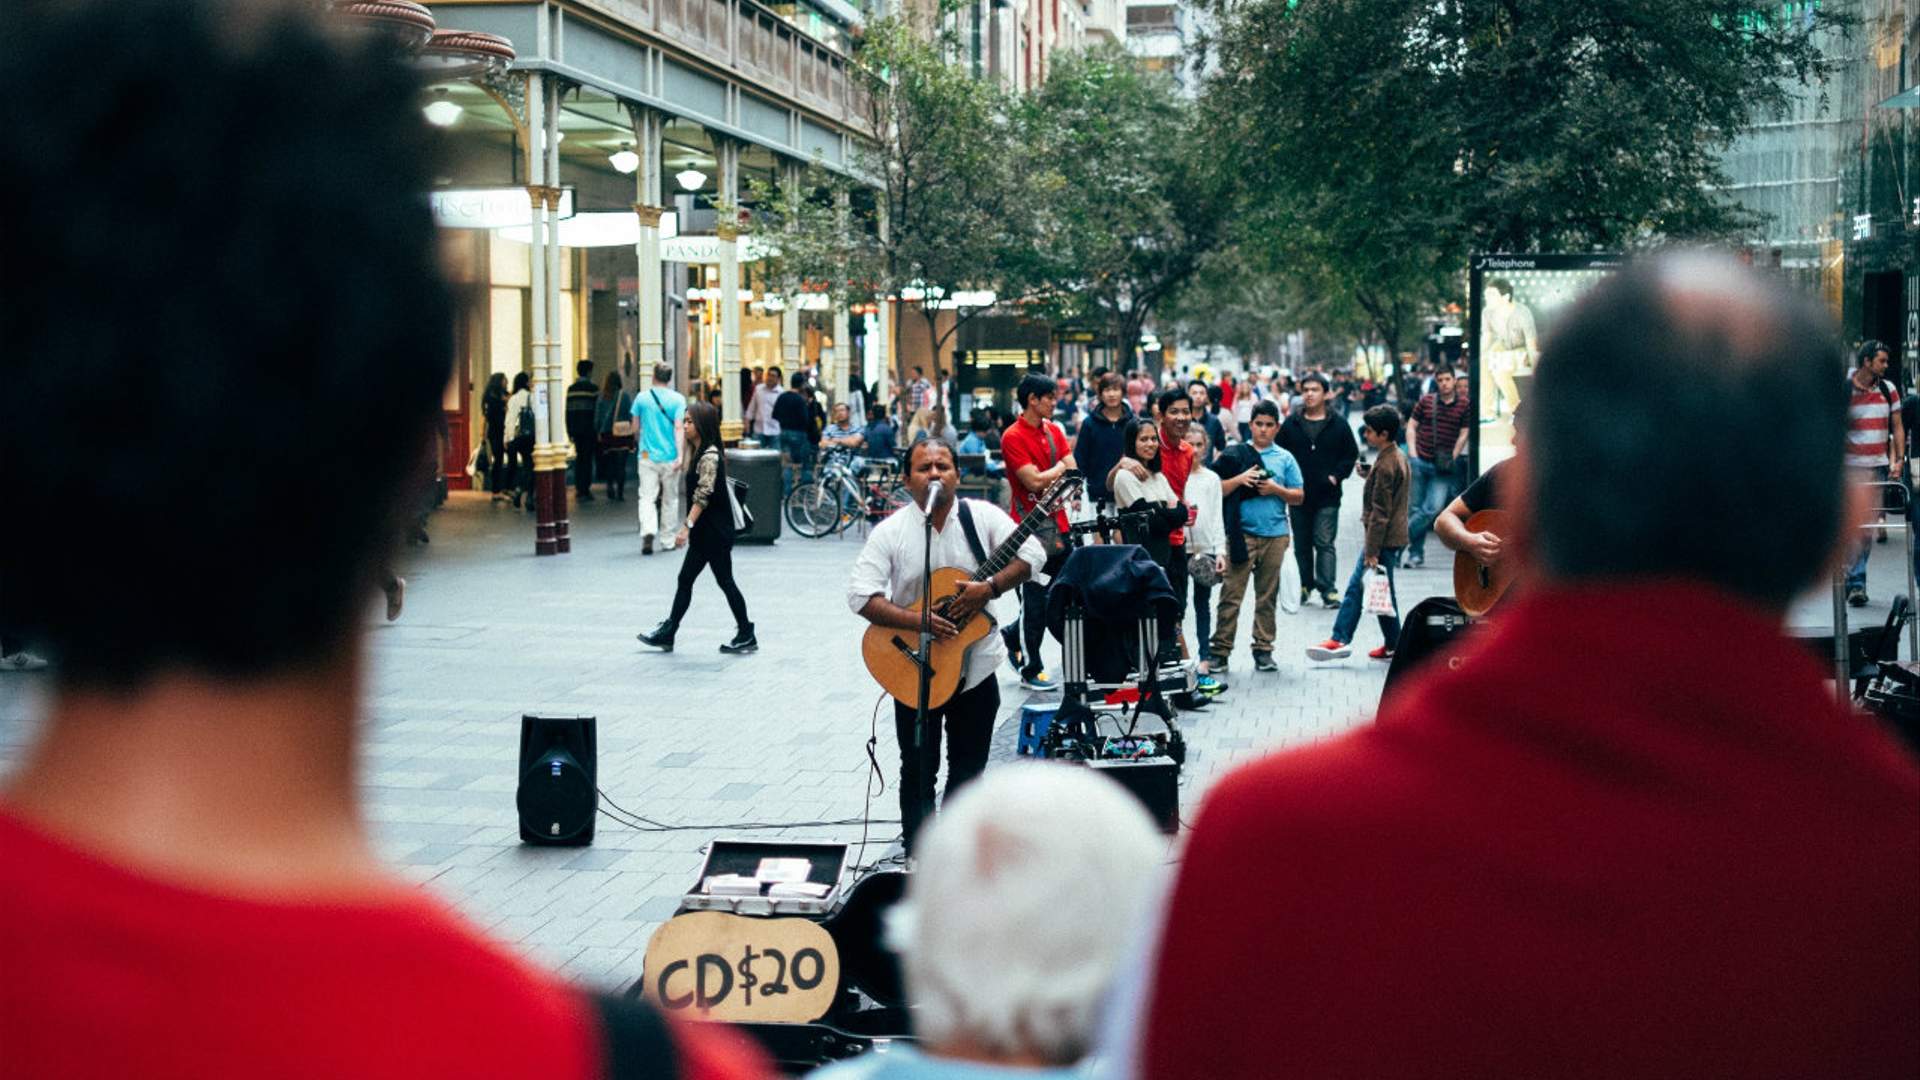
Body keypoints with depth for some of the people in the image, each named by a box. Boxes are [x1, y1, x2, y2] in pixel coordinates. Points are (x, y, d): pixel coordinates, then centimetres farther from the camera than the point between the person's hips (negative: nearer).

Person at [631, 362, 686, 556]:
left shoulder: (642, 398, 1)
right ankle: (667, 541, 18)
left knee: (647, 497, -2)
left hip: (647, 455, 0)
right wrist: (680, 455, -15)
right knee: (670, 499, 12)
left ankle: (648, 531, -26)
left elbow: (635, 428, 9)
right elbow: (678, 427, -11)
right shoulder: (678, 399, -3)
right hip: (670, 457, 0)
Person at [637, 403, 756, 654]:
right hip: (703, 532, 9)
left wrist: (687, 526, -25)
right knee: (685, 579, 9)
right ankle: (667, 633, 12)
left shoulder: (709, 456, -17)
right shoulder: (698, 453, 12)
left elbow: (703, 496, -22)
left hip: (715, 531, -9)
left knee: (724, 581, -1)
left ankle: (746, 635, 8)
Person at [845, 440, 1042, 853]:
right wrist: (916, 622, -25)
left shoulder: (981, 516, -4)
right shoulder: (891, 531, -9)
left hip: (975, 665, 2)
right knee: (918, 772, 6)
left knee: (969, 768, 13)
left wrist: (990, 587, -24)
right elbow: (860, 595, -15)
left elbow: (1031, 554, -8)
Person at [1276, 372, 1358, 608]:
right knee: (1302, 543, 10)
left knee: (1325, 543, -6)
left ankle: (1327, 589, -6)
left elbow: (1351, 454, 6)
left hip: (1327, 497, -2)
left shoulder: (1338, 425, 1)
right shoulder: (1291, 424, 4)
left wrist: (1337, 475, -6)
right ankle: (1305, 585, 21)